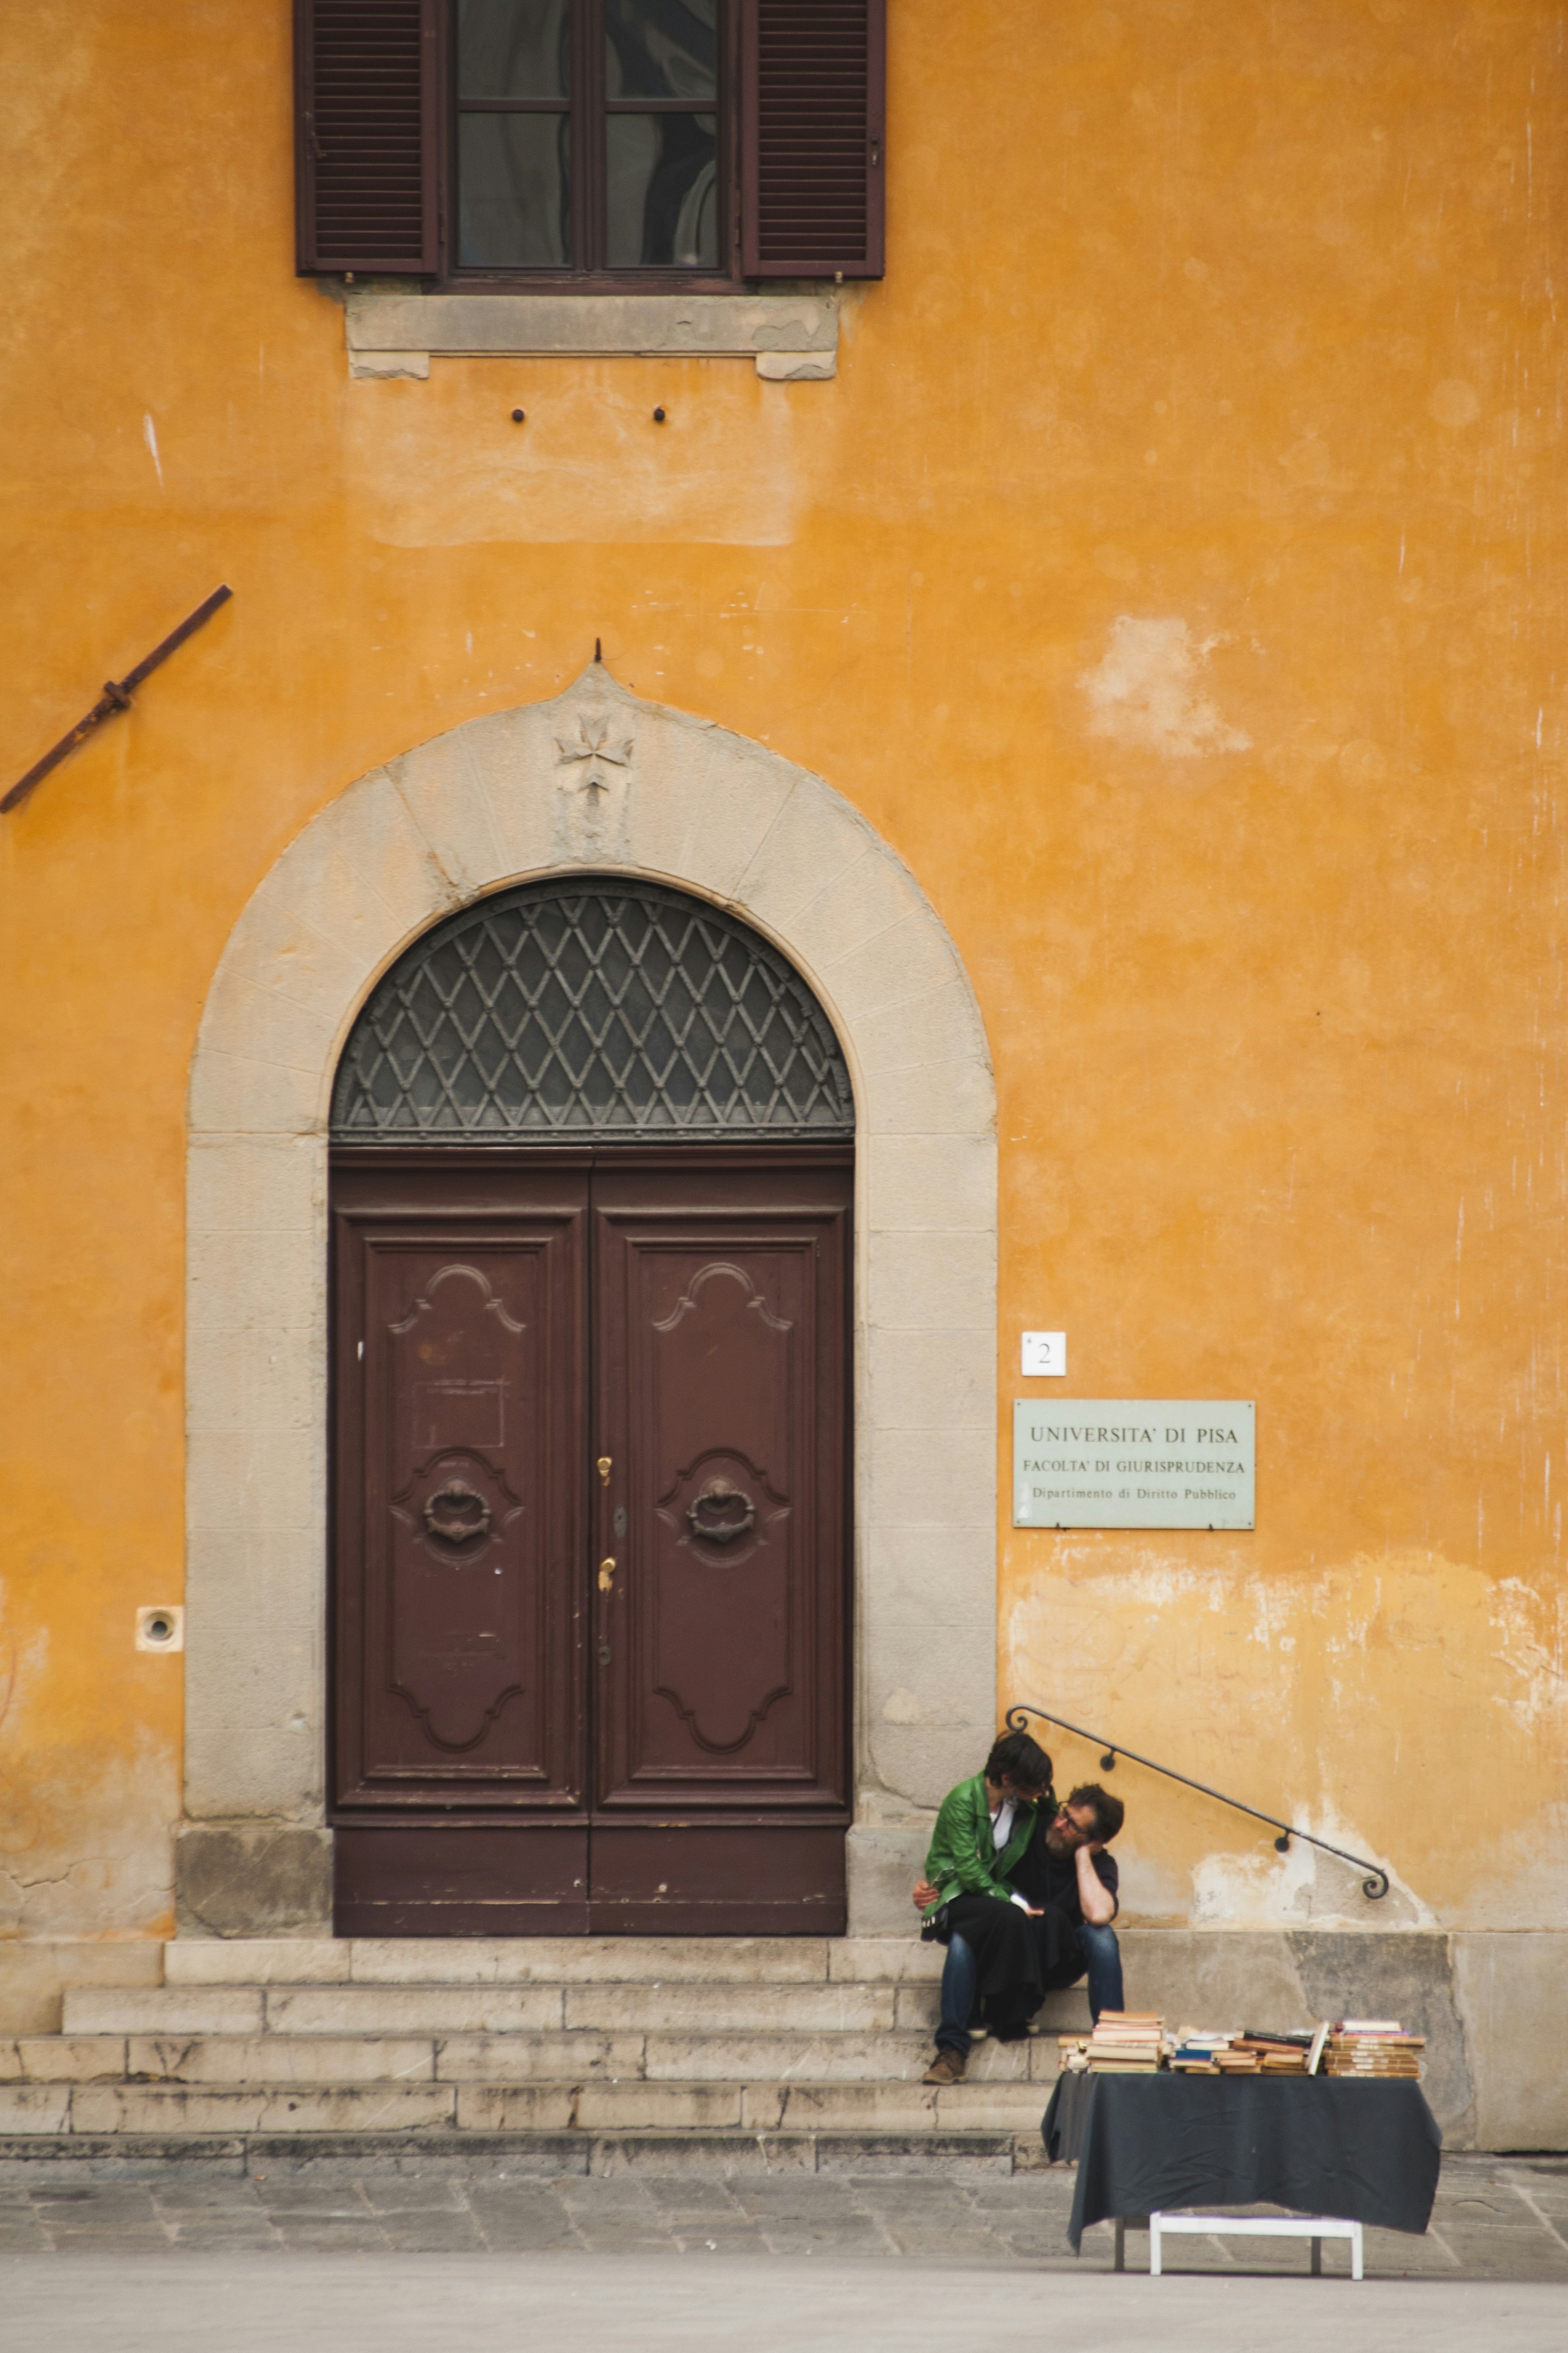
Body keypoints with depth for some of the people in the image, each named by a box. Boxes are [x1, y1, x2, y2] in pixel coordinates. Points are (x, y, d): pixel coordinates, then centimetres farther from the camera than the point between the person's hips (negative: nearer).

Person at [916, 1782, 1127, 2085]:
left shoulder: (1099, 1865, -9)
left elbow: (1098, 1914, -32)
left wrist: (1082, 1855, -21)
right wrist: (934, 1884, -15)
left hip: (1054, 1963, 0)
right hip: (1000, 1956, 0)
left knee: (1101, 1936, -28)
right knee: (962, 1937, -31)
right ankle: (952, 2050, -32)